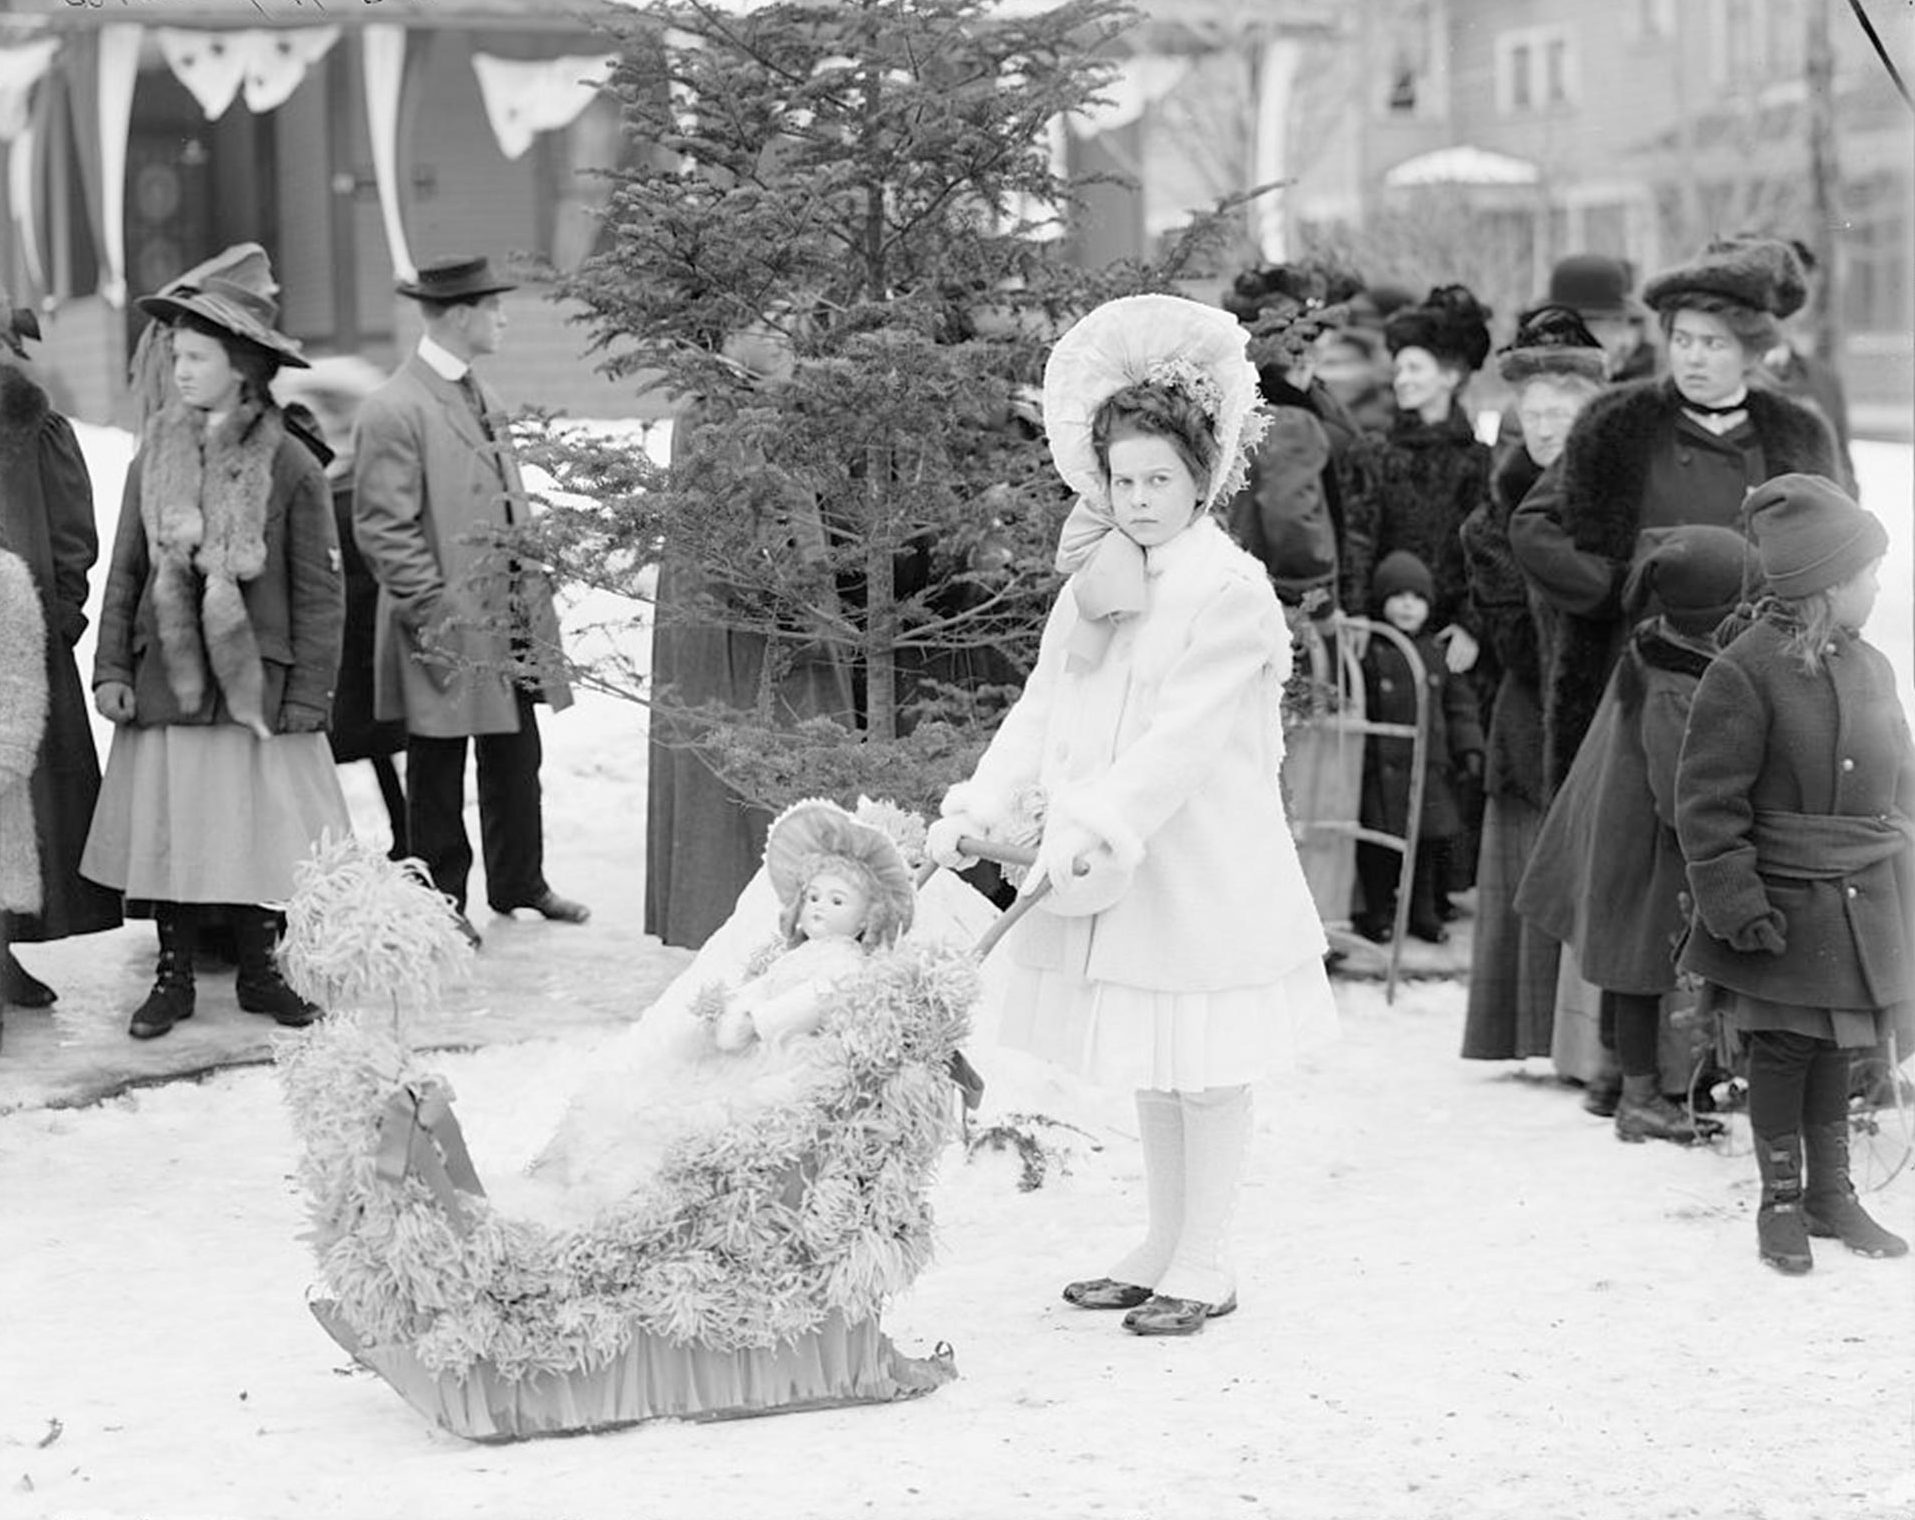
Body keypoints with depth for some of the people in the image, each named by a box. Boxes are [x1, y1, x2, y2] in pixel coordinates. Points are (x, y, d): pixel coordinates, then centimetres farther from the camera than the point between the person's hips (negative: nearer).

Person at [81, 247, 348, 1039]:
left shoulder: (290, 466, -4)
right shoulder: (155, 456, 5)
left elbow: (320, 591, -2)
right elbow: (125, 572, 8)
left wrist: (309, 695, -6)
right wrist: (111, 668, 0)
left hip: (257, 685, -2)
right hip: (165, 678, 3)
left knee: (262, 832, 3)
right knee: (167, 829, 5)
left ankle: (260, 972, 21)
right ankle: (173, 978, 19)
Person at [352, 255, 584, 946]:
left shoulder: (480, 397, 14)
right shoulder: (393, 410, -14)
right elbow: (384, 528, -16)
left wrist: (535, 586, 15)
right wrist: (435, 614, -17)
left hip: (512, 624, 8)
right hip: (447, 635, -8)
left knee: (516, 760, 14)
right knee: (438, 773, 4)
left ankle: (519, 883, 27)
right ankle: (442, 903, 14)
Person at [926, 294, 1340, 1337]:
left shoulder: (1230, 590, -14)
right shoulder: (1095, 581, 8)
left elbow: (1183, 738, -21)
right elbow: (1043, 707, 7)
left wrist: (1094, 822, -27)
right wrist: (979, 806, -4)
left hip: (1202, 870, -7)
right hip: (1112, 864, 7)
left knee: (1205, 1070, 3)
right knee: (1148, 1069, 16)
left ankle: (1201, 1265, 13)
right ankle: (1160, 1247, 27)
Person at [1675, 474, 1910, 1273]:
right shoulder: (1745, 672, -15)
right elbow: (1706, 801, -14)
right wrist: (1738, 904, -16)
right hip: (1786, 902, -6)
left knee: (1835, 1050, 15)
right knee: (1782, 1050, 3)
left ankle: (1831, 1192, 27)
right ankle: (1781, 1200, 17)